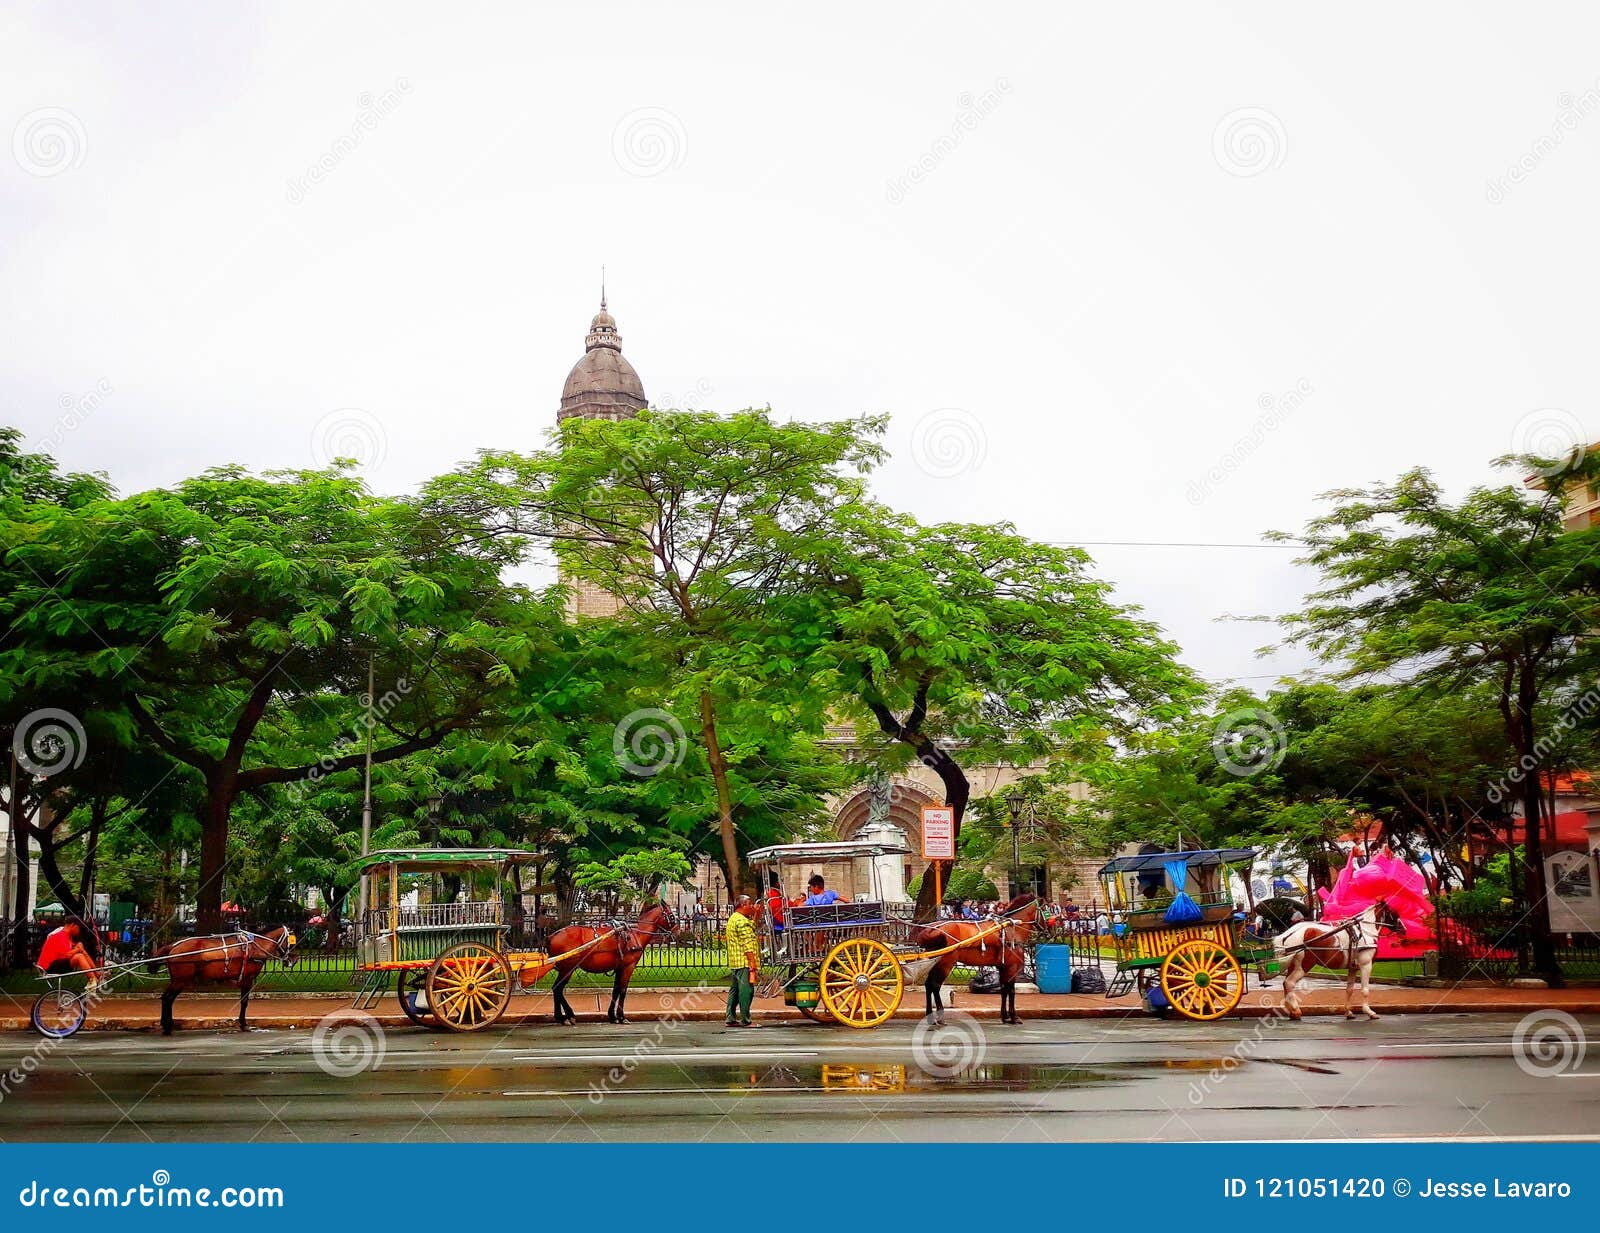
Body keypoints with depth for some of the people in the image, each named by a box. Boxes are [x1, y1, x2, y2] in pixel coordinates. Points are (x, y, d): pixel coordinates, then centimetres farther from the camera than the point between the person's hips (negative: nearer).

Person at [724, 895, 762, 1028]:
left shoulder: (733, 918, 20)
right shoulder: (742, 921, -14)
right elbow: (747, 945, -19)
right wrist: (753, 964, -21)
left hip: (734, 962, 11)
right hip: (744, 962, -11)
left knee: (735, 990, 13)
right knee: (746, 990, -8)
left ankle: (731, 1018, 17)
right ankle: (745, 1021, -7)